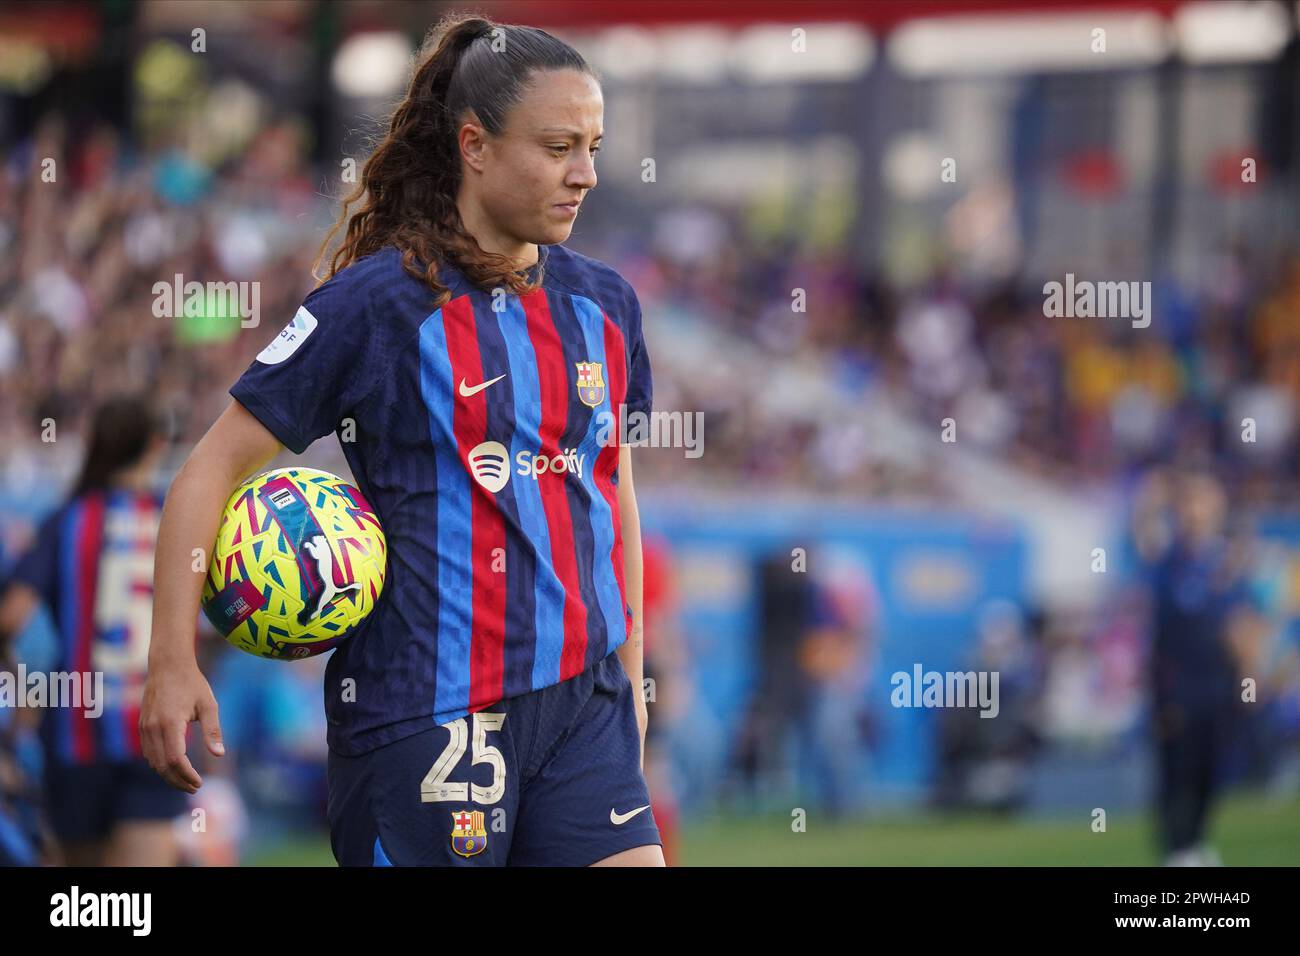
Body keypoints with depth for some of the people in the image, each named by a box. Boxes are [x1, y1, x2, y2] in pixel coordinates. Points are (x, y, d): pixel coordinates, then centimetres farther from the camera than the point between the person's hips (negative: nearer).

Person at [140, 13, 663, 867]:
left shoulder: (604, 305, 10)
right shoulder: (376, 302, -8)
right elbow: (215, 467, -6)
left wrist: (630, 671, 20)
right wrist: (173, 660, -14)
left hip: (582, 701, 5)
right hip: (422, 713, -5)